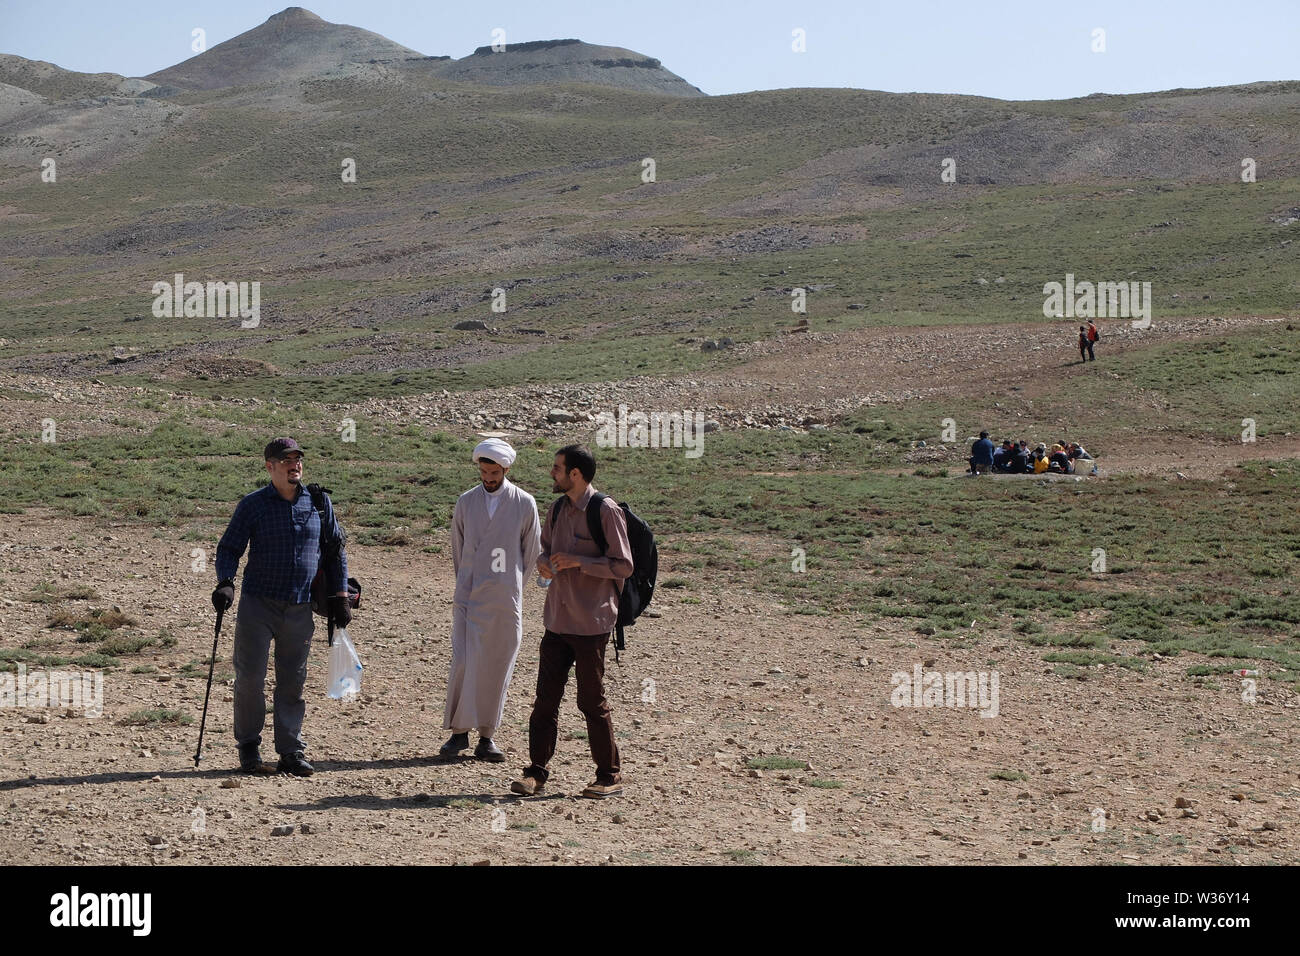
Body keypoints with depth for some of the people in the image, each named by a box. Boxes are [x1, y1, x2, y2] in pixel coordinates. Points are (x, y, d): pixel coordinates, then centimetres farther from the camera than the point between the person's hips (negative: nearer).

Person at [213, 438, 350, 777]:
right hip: (258, 604, -2)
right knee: (250, 678, -3)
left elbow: (336, 549, 15)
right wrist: (225, 582, -17)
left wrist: (339, 597, 12)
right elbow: (229, 547, 1)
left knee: (292, 682, 6)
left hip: (300, 609, 2)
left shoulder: (319, 502, 8)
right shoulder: (252, 504, 1)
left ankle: (291, 751, 12)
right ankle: (249, 749, 11)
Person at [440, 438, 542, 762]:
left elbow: (532, 552, 9)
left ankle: (487, 736, 8)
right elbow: (457, 549, 14)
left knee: (497, 667, 2)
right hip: (470, 598, 1)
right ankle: (458, 732, 1)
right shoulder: (466, 502, 4)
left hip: (506, 601, -1)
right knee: (463, 663, -7)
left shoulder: (525, 503, 0)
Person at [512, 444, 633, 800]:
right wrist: (544, 563, 0)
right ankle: (536, 771, 12)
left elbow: (624, 566, -12)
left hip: (591, 624, -6)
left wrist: (578, 562, -20)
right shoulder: (558, 509, 10)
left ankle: (610, 775, 12)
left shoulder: (606, 511, -12)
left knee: (592, 701, 1)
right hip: (557, 620, 6)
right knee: (545, 697, 6)